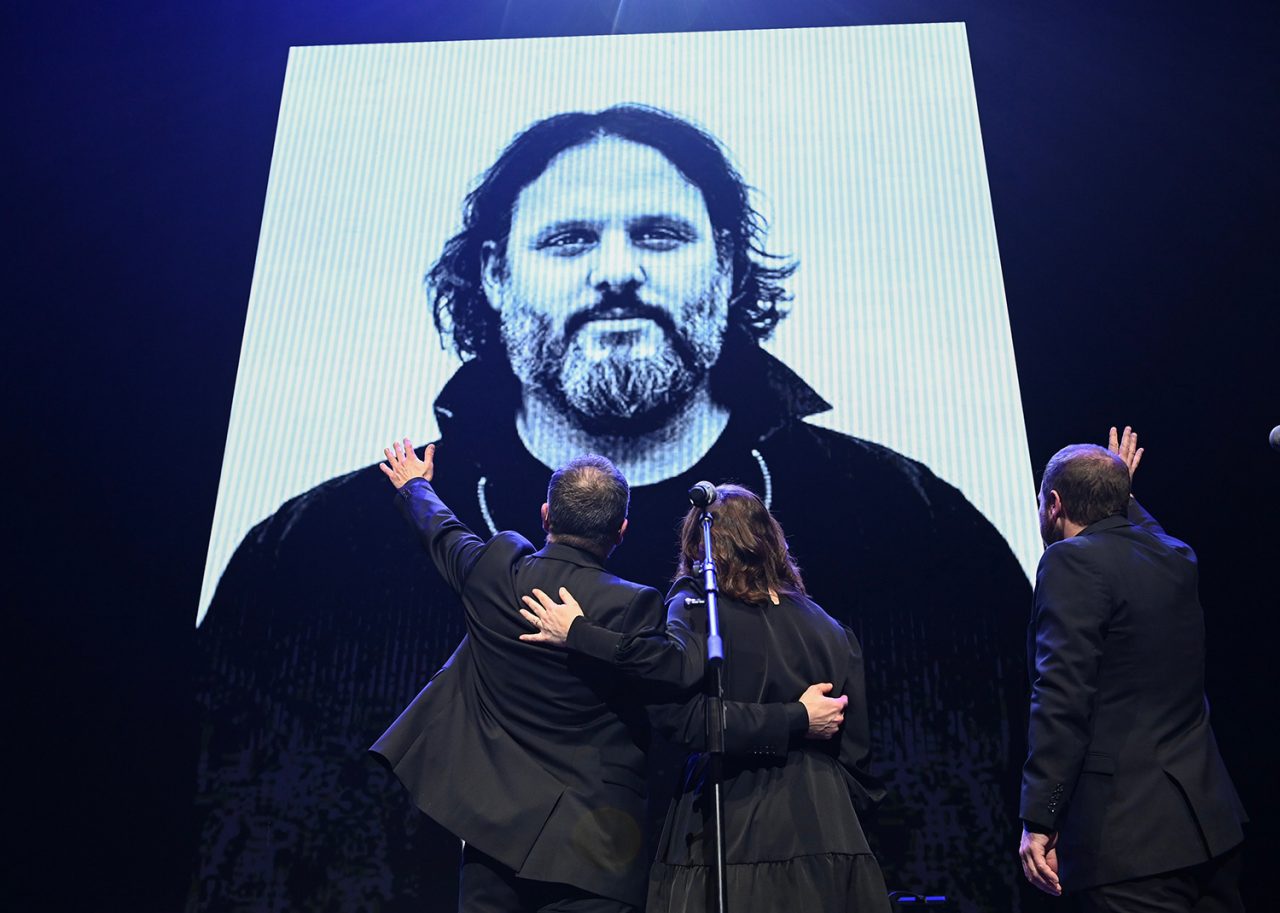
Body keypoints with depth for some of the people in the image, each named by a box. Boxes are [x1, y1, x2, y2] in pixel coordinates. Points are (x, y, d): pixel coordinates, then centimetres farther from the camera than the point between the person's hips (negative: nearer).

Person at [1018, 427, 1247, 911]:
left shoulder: (1073, 561, -13)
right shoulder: (1176, 557, 9)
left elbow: (1062, 697, -20)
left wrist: (1038, 819, -18)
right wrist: (1123, 497, 52)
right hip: (1210, 822, 9)